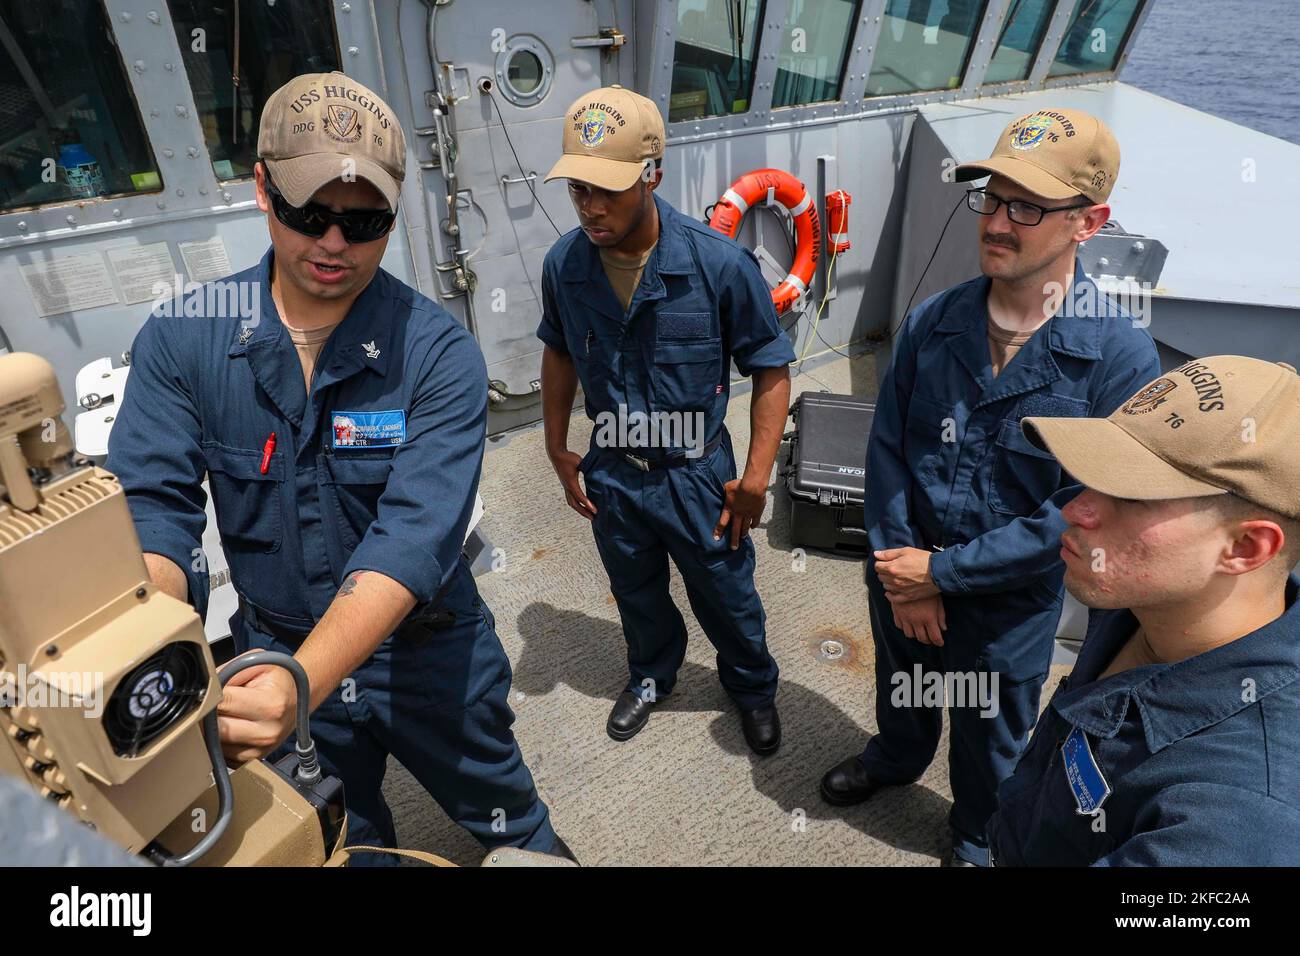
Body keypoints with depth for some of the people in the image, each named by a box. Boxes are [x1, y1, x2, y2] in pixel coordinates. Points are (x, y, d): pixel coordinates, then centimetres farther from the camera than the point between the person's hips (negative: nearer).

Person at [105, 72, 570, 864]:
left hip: (424, 652, -2)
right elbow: (155, 509, -16)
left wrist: (306, 682, -44)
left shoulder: (439, 355, -21)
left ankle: (545, 853, 54)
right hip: (276, 654, 2)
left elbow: (414, 537, -30)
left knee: (509, 822, 23)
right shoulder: (180, 340, -11)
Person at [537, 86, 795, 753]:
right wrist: (557, 450, 8)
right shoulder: (564, 264, -12)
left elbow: (771, 370, -12)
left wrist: (756, 478, -14)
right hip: (611, 474, 3)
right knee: (637, 596, 25)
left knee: (726, 600, 18)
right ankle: (651, 677, 56)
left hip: (697, 474, -2)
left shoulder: (720, 264, -23)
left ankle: (753, 688, 50)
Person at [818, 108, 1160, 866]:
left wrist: (944, 573, -20)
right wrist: (903, 576, -12)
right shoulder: (932, 322, -11)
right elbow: (887, 448, -7)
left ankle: (979, 836, 55)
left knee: (991, 741, 23)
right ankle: (897, 757, 64)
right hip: (903, 576, 3)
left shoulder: (1120, 356, -22)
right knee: (901, 687, 31)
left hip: (1009, 604, -3)